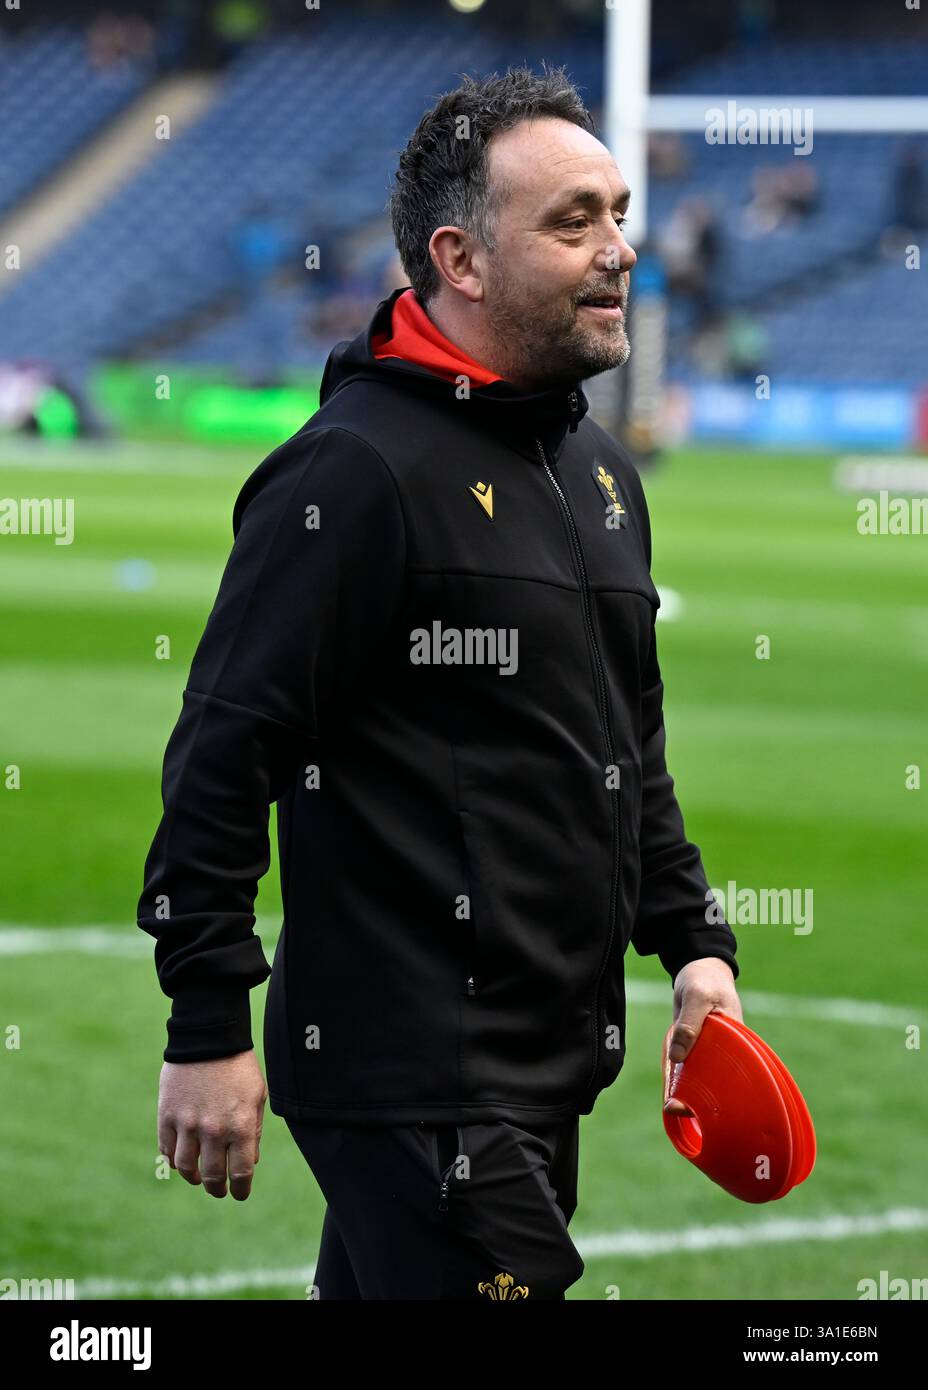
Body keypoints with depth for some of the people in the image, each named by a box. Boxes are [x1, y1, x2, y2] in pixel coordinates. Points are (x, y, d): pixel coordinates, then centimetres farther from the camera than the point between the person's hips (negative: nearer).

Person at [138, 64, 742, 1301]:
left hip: (549, 1062, 9)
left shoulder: (599, 468, 15)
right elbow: (224, 756, -15)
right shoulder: (361, 468, -14)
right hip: (411, 1071, -9)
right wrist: (208, 1031, -17)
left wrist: (694, 941, 18)